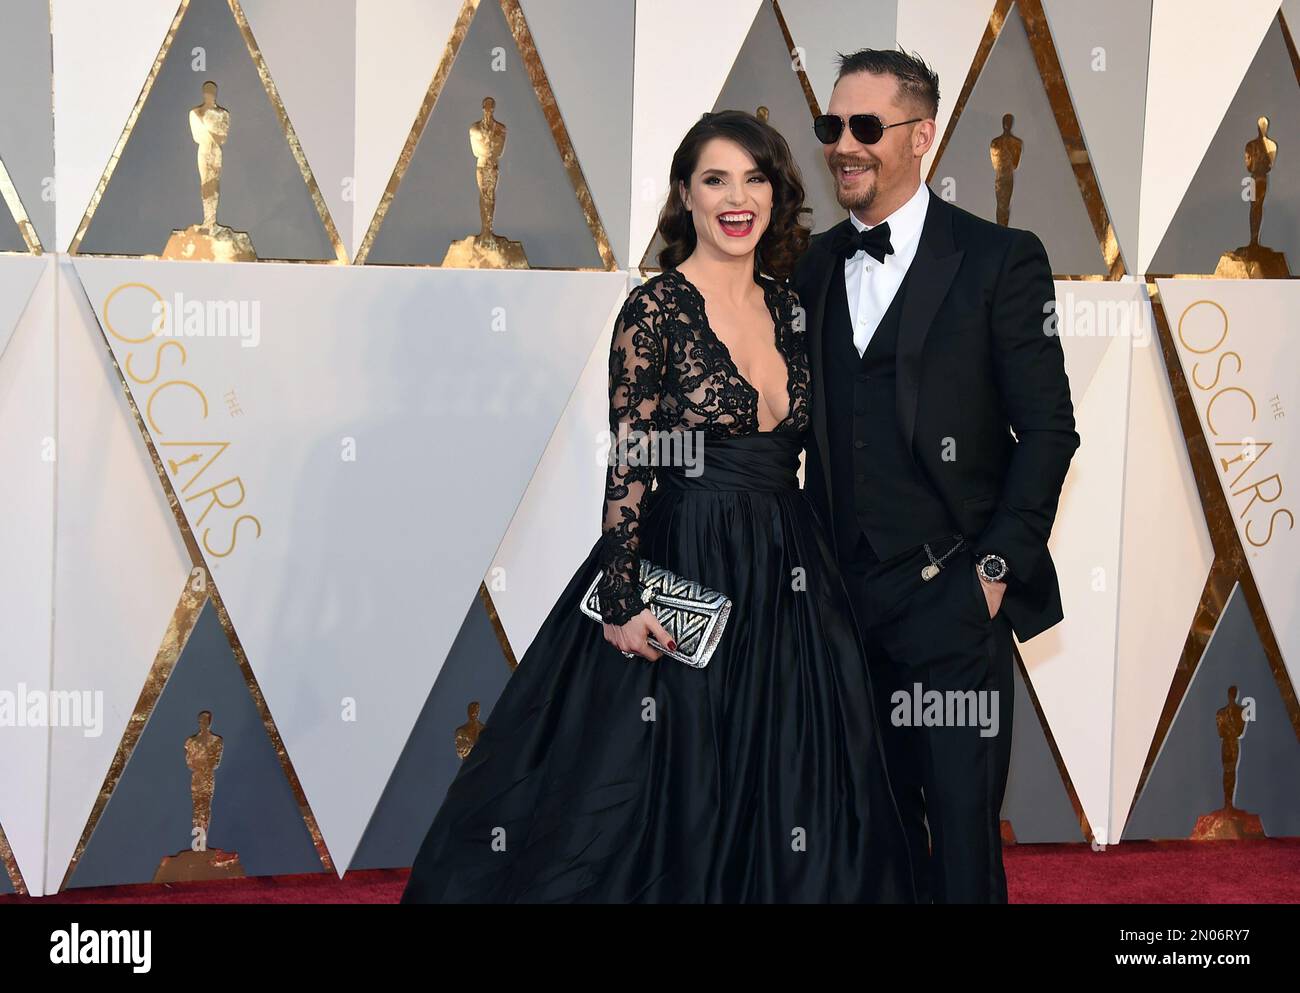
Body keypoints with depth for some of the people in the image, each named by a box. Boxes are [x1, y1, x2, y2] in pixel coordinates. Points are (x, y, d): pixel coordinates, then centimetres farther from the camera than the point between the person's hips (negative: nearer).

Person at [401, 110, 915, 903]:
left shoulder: (788, 304, 8)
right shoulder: (656, 309, -10)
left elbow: (792, 453, 13)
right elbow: (628, 467, -12)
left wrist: (806, 557, 9)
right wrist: (623, 600, -16)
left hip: (788, 584, 6)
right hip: (683, 582, -6)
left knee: (781, 810, 11)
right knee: (660, 797, 2)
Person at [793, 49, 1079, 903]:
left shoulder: (1000, 259, -3)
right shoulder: (812, 266, 11)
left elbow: (1047, 428, -4)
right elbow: (805, 425, 13)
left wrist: (1000, 565, -9)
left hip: (953, 598, -4)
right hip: (845, 597, 4)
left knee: (962, 826, 1)